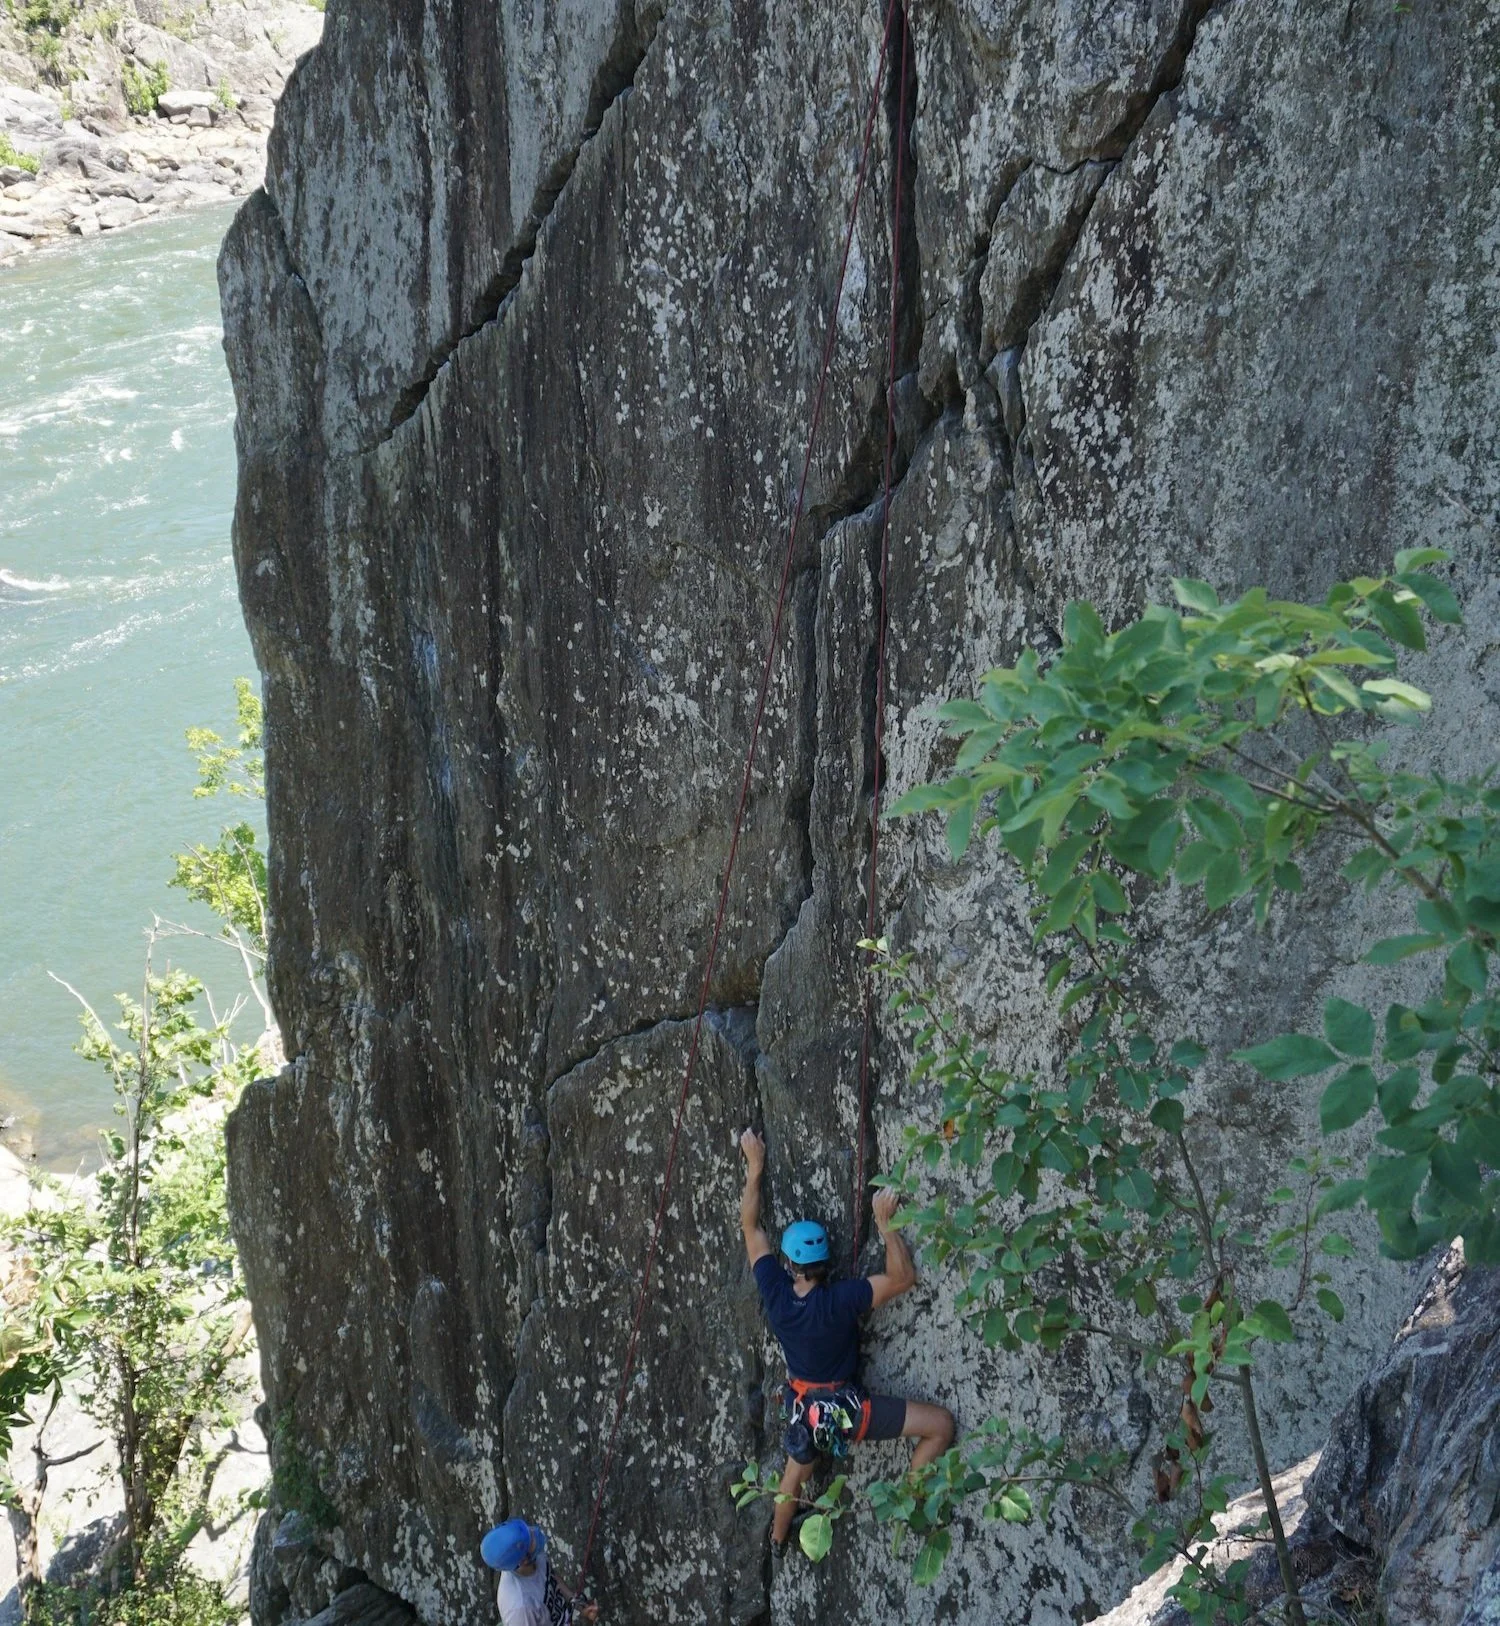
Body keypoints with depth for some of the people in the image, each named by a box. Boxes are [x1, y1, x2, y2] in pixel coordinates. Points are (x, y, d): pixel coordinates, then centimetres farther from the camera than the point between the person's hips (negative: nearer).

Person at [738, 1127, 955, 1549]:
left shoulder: (775, 1293, -16)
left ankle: (778, 1537, 55)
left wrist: (754, 1168, -4)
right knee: (941, 1424, -2)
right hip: (845, 1407, -5)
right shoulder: (839, 1301, -30)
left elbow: (750, 1226, -7)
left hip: (803, 1406, 5)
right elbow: (903, 1278, -26)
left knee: (795, 1474, 33)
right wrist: (885, 1223, -24)